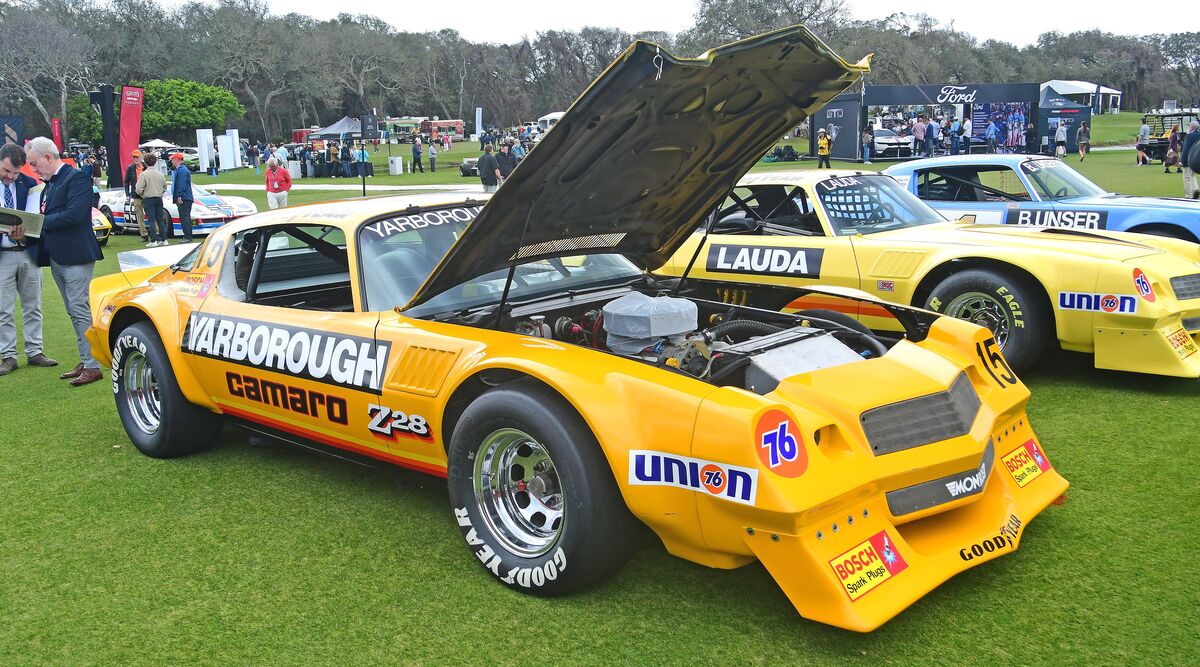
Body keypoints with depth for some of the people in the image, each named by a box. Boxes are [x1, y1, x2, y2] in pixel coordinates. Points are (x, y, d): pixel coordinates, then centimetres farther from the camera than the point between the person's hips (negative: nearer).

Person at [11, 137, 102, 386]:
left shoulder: (76, 178, -9)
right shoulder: (49, 185, 18)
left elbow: (75, 214, -21)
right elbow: (47, 221, 14)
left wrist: (39, 222, -15)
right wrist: (25, 232, -3)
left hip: (75, 256, -9)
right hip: (56, 258, 9)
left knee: (81, 310, -9)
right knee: (75, 313, 13)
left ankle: (93, 366, -7)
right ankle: (85, 362, 19)